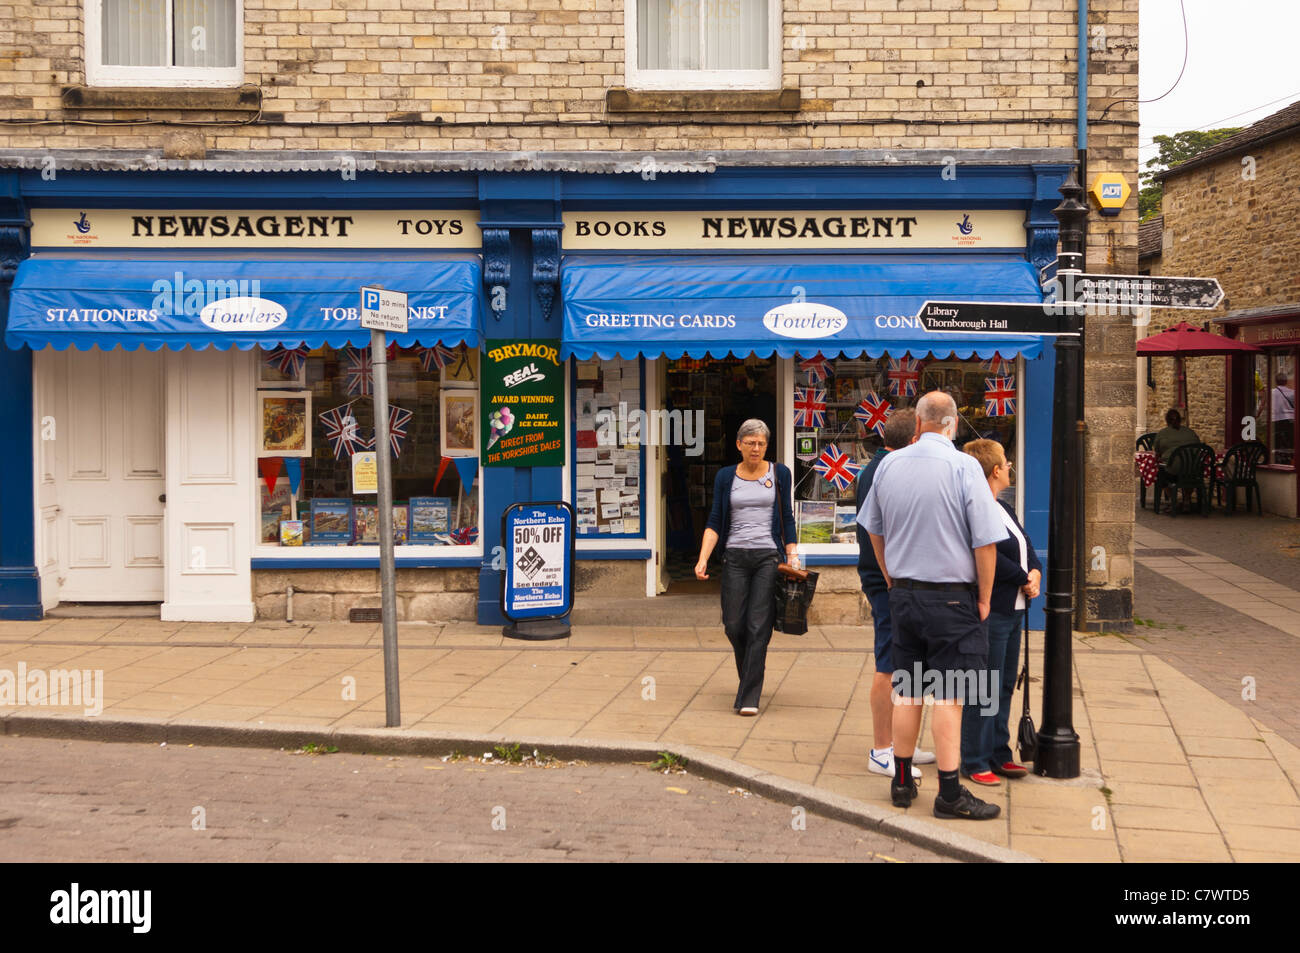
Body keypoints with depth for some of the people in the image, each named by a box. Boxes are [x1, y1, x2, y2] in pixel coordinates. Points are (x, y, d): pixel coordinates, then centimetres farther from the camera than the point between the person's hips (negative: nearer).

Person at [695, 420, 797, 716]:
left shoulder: (779, 474, 6)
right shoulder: (726, 477, 7)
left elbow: (787, 518, 9)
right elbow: (714, 522, 4)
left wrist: (792, 558, 2)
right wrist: (703, 559, -7)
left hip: (769, 556, -1)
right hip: (735, 557, 1)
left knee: (759, 627, -7)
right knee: (734, 625, 1)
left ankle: (749, 697, -4)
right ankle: (750, 676, 31)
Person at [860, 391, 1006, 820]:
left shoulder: (888, 465, 3)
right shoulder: (964, 467, -13)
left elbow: (875, 531, 14)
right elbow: (986, 543, -13)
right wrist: (983, 599, -2)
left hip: (903, 594, 5)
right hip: (952, 599, -5)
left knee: (907, 692, 13)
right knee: (948, 696, -1)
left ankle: (902, 783, 21)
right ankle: (950, 793, 3)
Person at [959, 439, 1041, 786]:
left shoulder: (1004, 509, 16)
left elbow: (1026, 546, 17)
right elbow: (991, 560, -24)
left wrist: (1035, 572, -4)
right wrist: (1024, 580, -11)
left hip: (1013, 611, 10)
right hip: (988, 613, -10)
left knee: (1004, 687, 16)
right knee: (983, 689, -3)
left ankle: (999, 754, 26)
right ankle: (975, 761, 5)